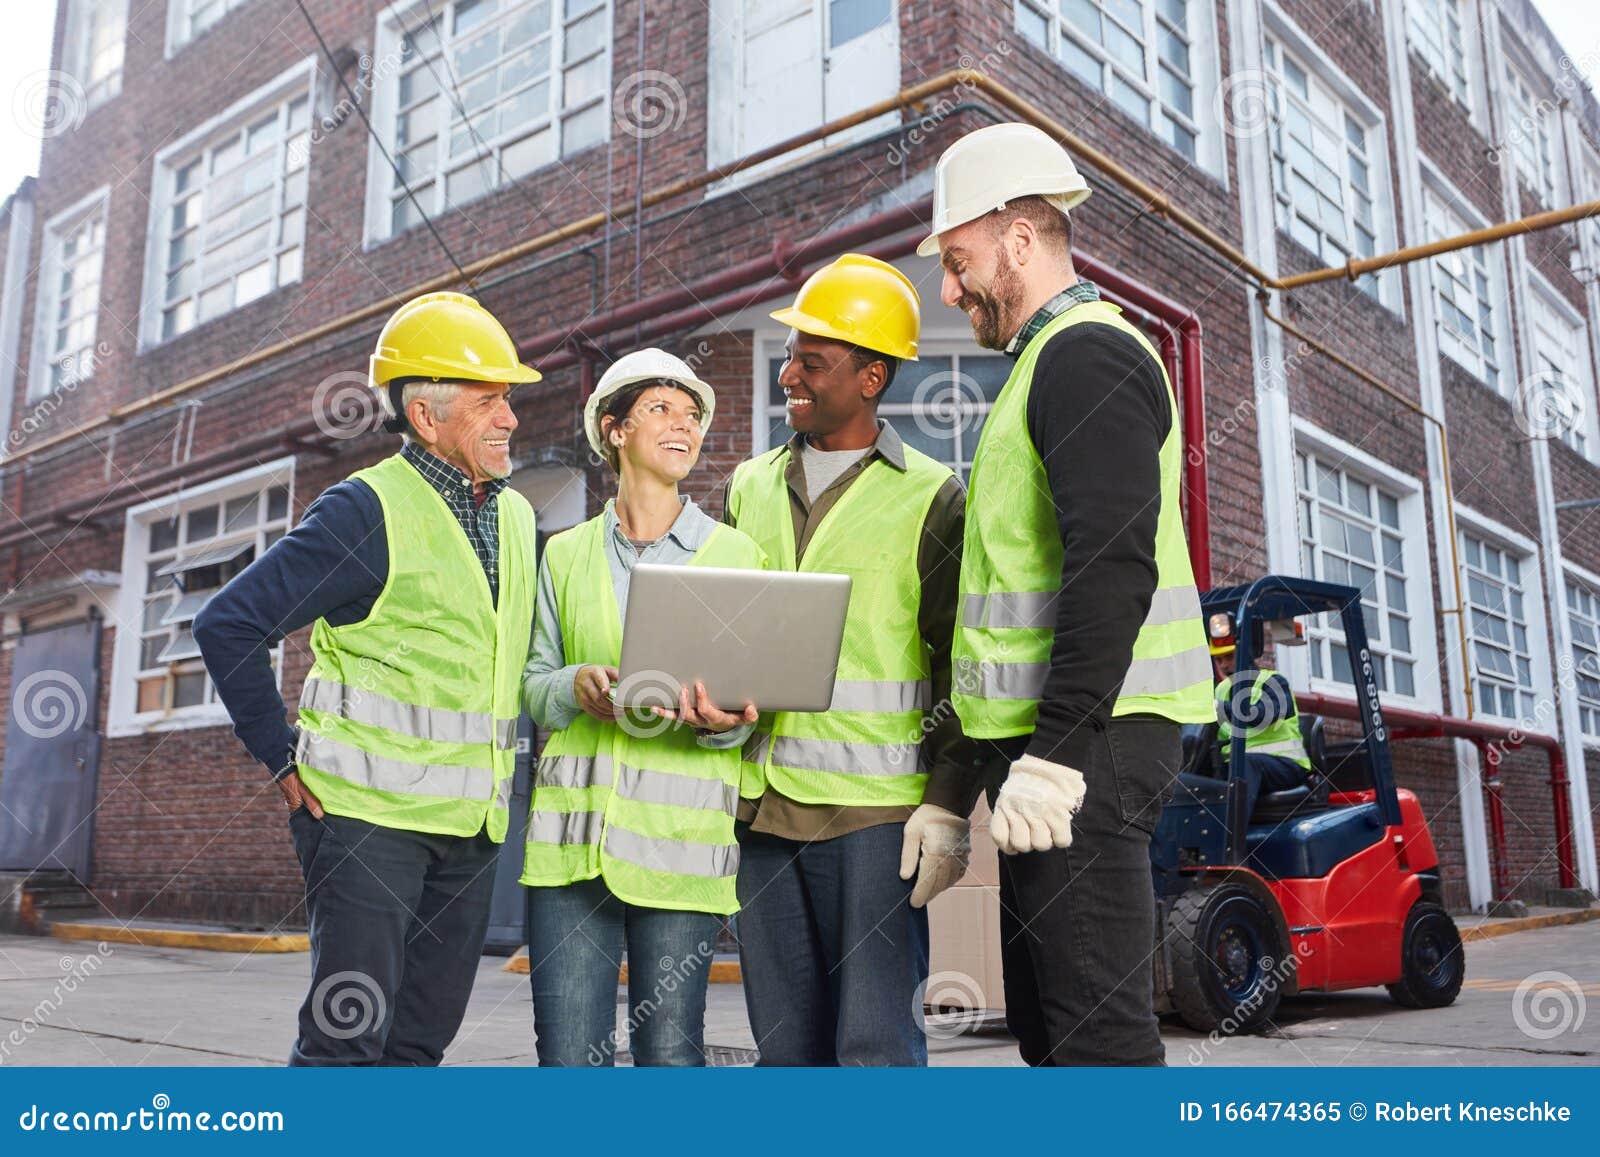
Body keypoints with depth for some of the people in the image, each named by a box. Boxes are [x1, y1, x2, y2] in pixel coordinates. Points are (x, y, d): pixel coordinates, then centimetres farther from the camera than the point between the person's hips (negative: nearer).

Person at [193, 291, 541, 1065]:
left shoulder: (518, 518, 11)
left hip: (471, 824, 6)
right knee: (349, 1033, -4)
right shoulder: (367, 510, -9)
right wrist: (284, 761, -10)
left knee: (422, 1035, 12)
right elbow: (228, 624, -10)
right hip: (370, 811, -6)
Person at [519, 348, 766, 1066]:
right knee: (569, 1053, 1)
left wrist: (724, 723, -16)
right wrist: (575, 688, -10)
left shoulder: (735, 554, 8)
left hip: (680, 840, -1)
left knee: (669, 1049, 1)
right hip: (572, 835, 1)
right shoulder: (565, 555, 13)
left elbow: (752, 700, 8)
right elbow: (531, 683, 13)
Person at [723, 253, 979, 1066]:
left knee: (876, 1045, -2)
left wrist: (947, 807, -9)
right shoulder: (750, 487, 14)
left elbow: (961, 672, -3)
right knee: (786, 1046, 12)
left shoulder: (929, 497, -1)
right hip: (761, 809, 5)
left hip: (873, 813, -5)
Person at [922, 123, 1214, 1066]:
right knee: (1050, 1024, 16)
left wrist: (1053, 754, -24)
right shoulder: (1060, 360, 24)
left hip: (1084, 739, -11)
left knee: (1095, 1031, -7)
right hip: (1058, 740, 11)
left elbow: (1115, 566, -22)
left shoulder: (1086, 354, -9)